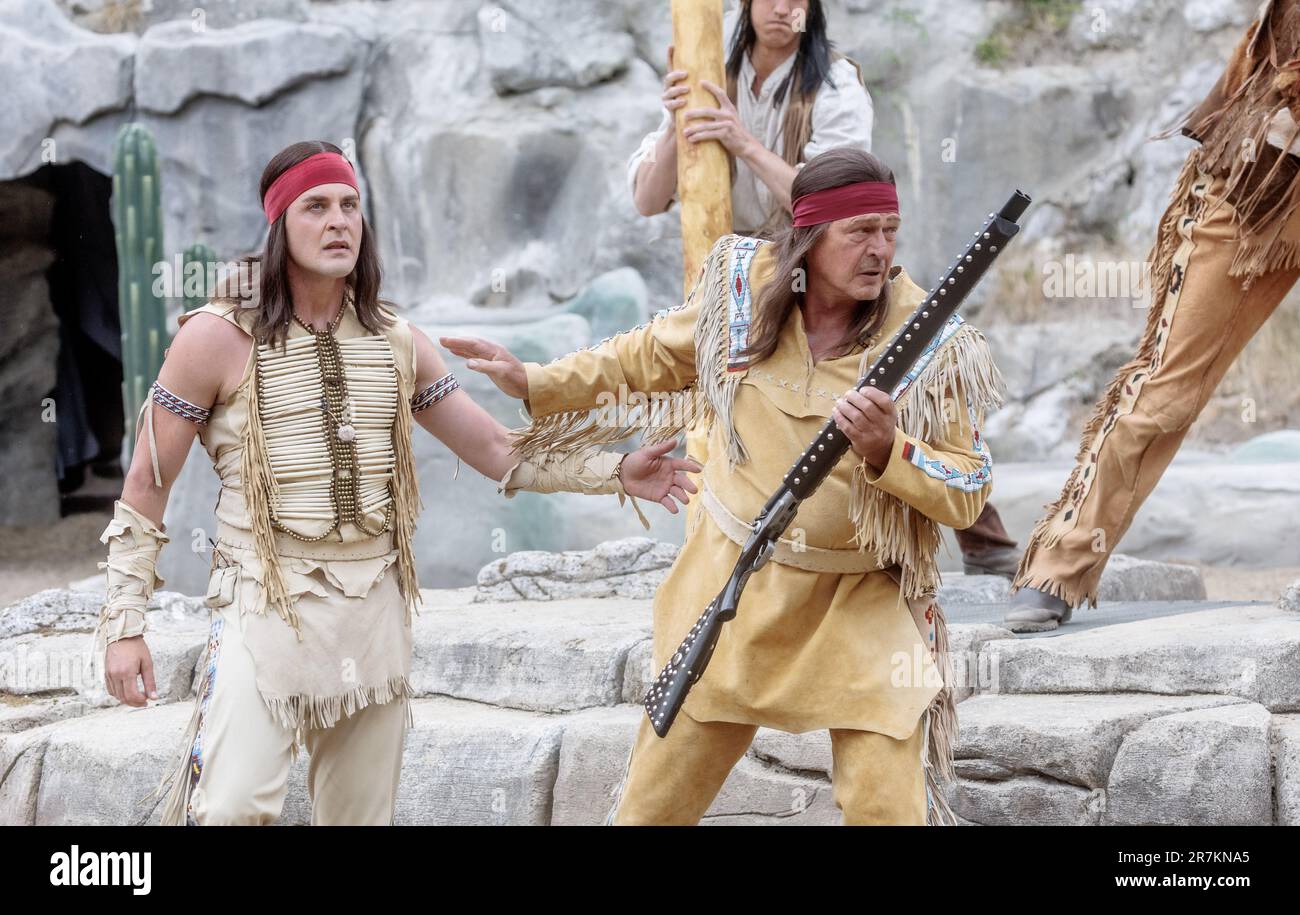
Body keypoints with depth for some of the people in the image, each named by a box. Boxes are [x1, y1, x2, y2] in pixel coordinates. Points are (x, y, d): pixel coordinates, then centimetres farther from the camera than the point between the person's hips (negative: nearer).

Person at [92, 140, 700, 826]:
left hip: (375, 615, 5)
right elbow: (146, 486, -1)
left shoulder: (395, 343, 9)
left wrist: (614, 472, 1)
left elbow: (501, 452, 14)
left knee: (363, 814, 9)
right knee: (231, 808, -22)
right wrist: (124, 625, -6)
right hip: (265, 611, -5)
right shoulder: (219, 338, -5)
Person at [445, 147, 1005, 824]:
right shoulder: (743, 287, -5)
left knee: (889, 811, -11)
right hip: (734, 589, 3)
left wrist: (886, 450, -27)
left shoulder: (929, 345, -13)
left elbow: (969, 496, -11)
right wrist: (536, 384, 11)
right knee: (653, 804, 10)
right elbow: (653, 356, 14)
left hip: (863, 608, -2)